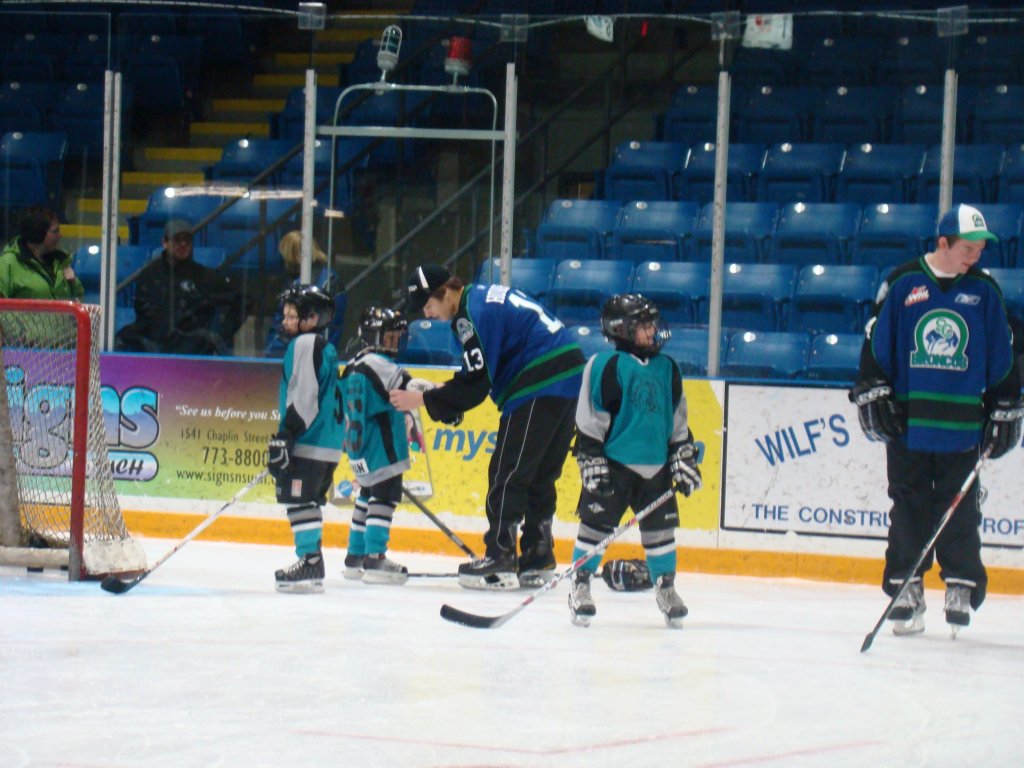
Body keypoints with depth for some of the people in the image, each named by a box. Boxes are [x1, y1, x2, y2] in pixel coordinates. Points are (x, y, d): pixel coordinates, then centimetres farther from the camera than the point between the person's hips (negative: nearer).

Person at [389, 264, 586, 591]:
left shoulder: (474, 313, -13)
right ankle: (538, 559, 18)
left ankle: (500, 562, -5)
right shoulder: (485, 297, 17)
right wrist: (441, 392, 12)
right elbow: (481, 375, 22)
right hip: (568, 375, 10)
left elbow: (476, 385, -15)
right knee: (540, 475, 15)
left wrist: (423, 400, -10)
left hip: (539, 389, -10)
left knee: (507, 472, -5)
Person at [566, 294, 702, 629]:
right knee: (596, 523, -4)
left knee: (661, 527, 8)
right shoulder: (605, 366, -8)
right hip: (614, 463, -5)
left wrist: (685, 458, 12)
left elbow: (678, 421, 17)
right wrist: (592, 463, -11)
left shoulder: (667, 369, 10)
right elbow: (589, 419, -8)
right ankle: (580, 586, 6)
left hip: (656, 465, 5)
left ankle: (666, 588, 21)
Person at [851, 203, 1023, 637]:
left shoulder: (983, 291, 5)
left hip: (962, 426, 1)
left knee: (959, 512, 0)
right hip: (907, 423, 0)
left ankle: (962, 586, 9)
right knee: (909, 510, 4)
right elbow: (876, 342, 4)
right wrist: (872, 392, -1)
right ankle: (906, 590, 11)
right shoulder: (902, 284, 0)